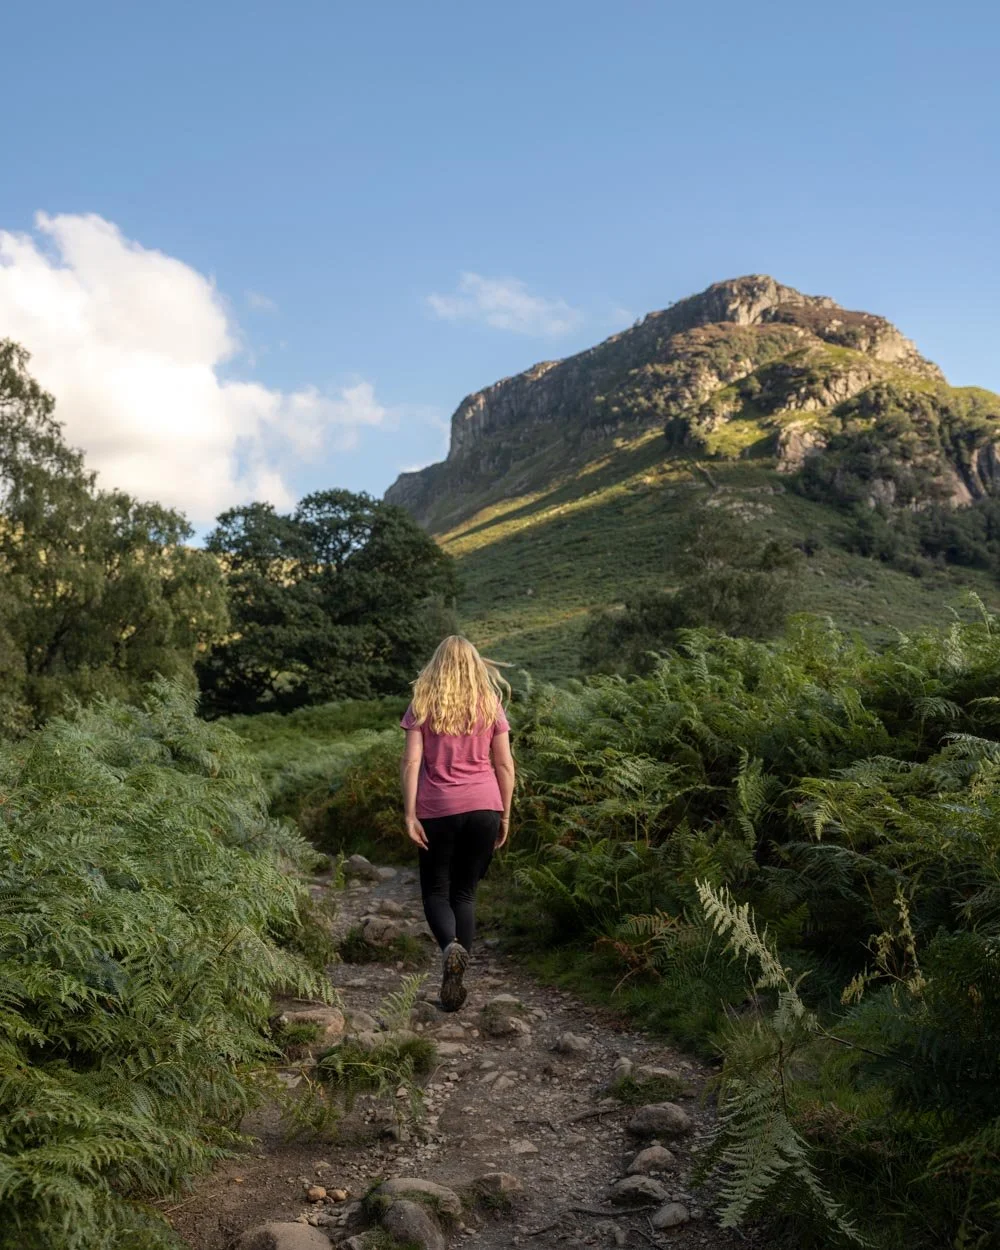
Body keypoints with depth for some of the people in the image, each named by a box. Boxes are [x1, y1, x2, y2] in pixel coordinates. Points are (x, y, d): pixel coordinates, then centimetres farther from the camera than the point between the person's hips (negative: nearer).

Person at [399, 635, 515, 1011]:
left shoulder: (423, 705, 0)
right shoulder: (490, 705, 4)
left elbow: (410, 762, -7)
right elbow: (504, 765, 3)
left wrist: (409, 814, -5)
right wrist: (505, 814, 10)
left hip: (437, 810, -2)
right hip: (483, 806, 2)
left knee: (435, 890, 12)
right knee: (465, 892, 13)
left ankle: (450, 946, -18)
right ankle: (454, 976, 8)